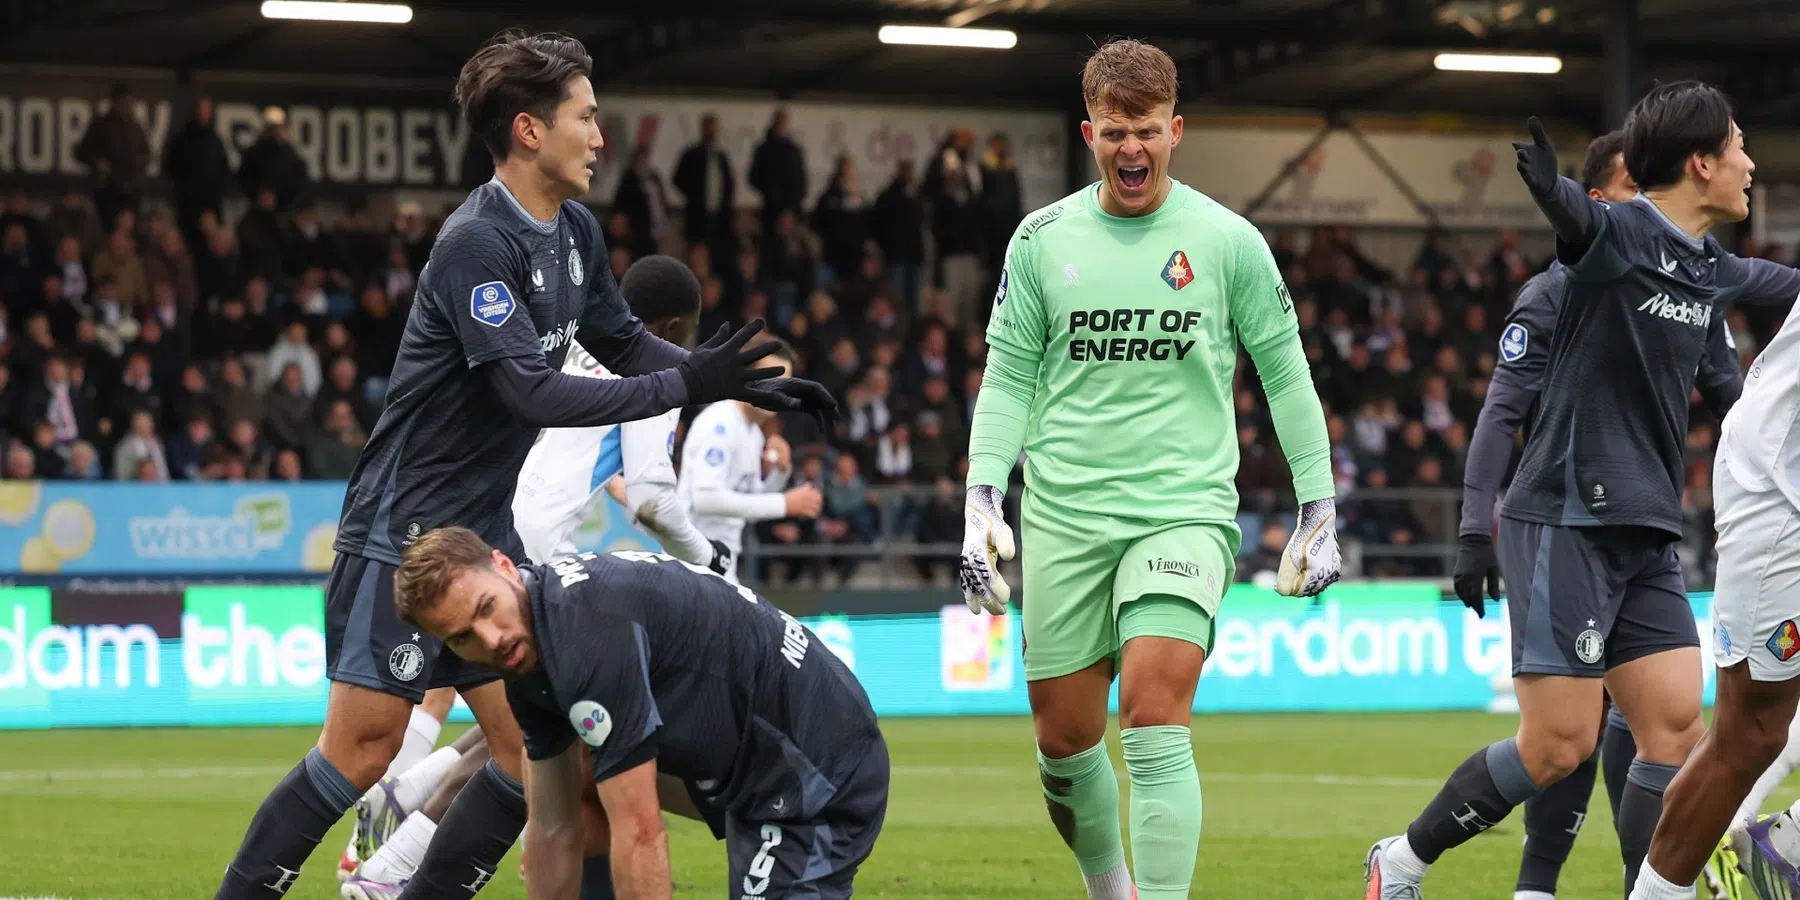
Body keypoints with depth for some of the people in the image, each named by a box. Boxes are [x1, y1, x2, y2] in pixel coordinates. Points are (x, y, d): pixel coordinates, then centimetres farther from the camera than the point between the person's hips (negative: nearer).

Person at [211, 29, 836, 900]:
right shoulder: (476, 242, -20)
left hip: (486, 533, 9)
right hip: (402, 529, -9)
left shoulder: (576, 233, 7)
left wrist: (736, 381, 10)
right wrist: (683, 388, -25)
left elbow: (624, 340, 22)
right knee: (363, 748, -9)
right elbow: (532, 393, -26)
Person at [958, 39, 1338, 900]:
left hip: (1185, 507, -3)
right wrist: (982, 501, -1)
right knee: (1062, 740, 6)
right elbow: (1007, 380, 10)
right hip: (1063, 517, 3)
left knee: (1154, 723, -19)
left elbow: (1285, 373, 8)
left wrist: (1318, 511, 7)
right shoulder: (1042, 238, 6)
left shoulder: (1227, 240, 1)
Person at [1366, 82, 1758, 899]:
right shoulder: (1619, 234, -12)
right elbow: (1577, 217, -37)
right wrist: (1550, 187, -59)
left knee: (1676, 726, -4)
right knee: (1558, 744, -9)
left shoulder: (1710, 271, 13)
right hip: (1566, 521, -8)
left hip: (1644, 535, 8)